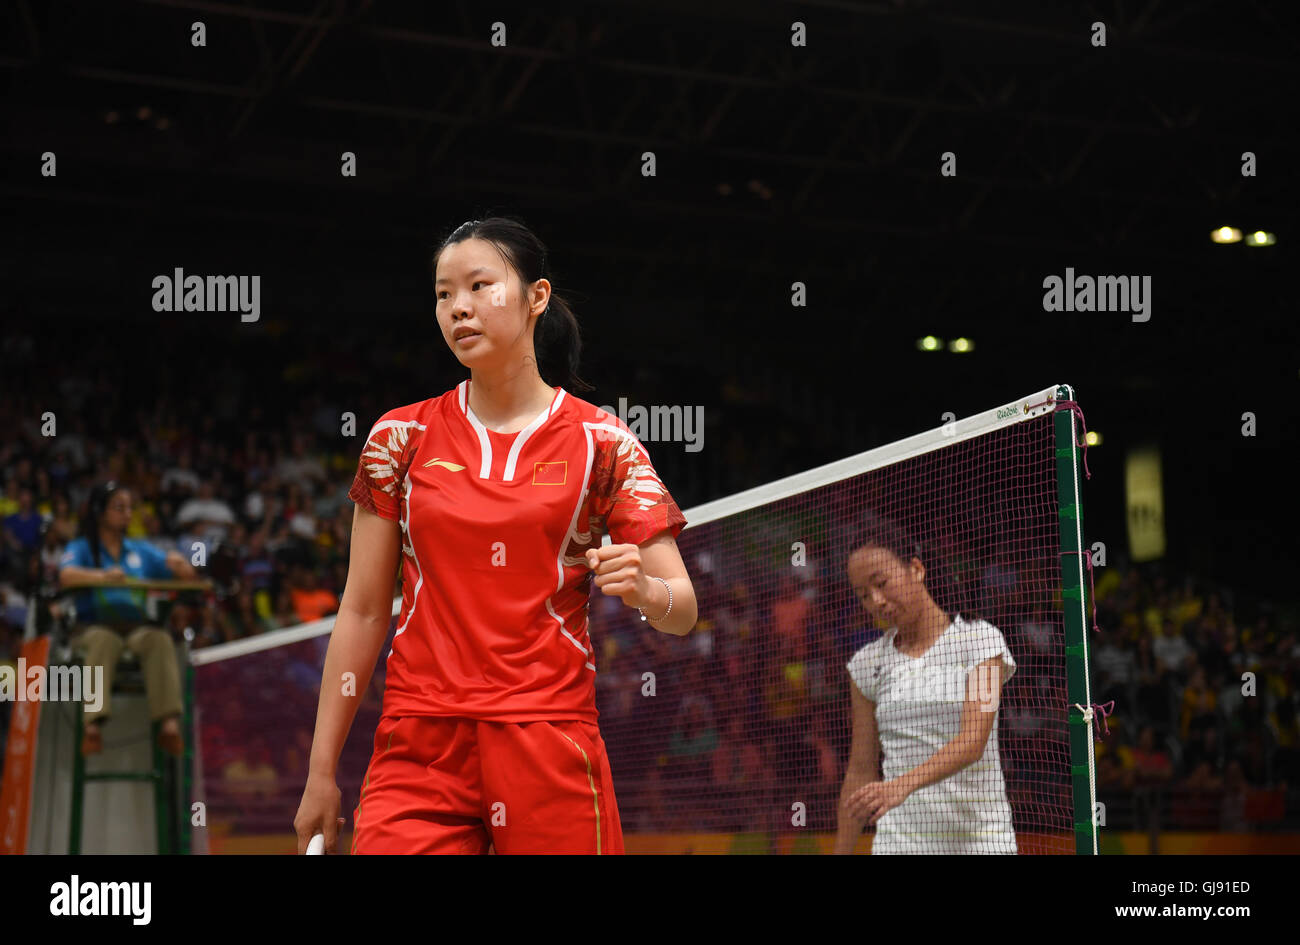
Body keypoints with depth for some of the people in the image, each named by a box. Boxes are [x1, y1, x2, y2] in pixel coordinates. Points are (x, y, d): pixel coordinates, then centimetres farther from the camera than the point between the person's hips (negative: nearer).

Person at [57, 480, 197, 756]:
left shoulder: (140, 550, 24)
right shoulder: (80, 548, 14)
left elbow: (188, 575, 20)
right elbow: (66, 575, -10)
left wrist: (178, 563, -5)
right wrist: (102, 576, -30)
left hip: (136, 626, 3)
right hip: (93, 626, -2)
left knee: (160, 639, -34)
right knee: (104, 640, -40)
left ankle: (169, 723, -50)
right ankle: (94, 724, -54)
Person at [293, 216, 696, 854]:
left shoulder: (601, 441, 3)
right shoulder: (401, 437, 7)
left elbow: (683, 612, 1)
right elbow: (363, 611, 8)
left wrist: (643, 588, -23)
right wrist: (322, 771, 6)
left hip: (551, 752, -1)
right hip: (416, 749, 1)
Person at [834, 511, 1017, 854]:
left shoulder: (981, 640, -2)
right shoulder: (867, 663, 9)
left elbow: (972, 742, -15)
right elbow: (860, 770, 12)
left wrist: (904, 784, -31)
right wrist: (841, 853, 9)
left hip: (980, 836, -2)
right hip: (898, 837, 2)